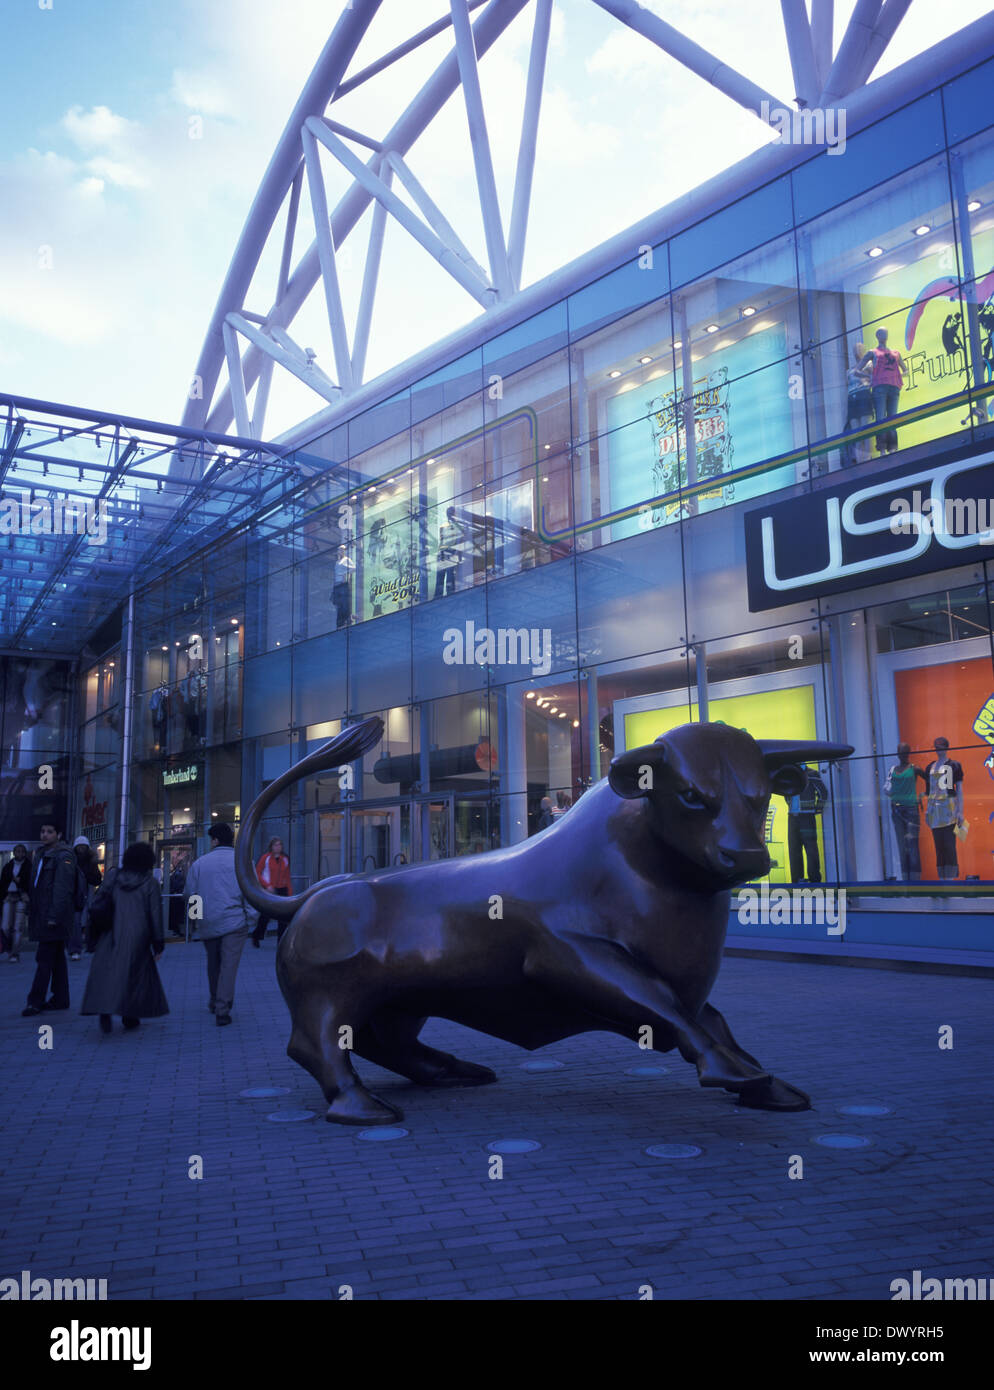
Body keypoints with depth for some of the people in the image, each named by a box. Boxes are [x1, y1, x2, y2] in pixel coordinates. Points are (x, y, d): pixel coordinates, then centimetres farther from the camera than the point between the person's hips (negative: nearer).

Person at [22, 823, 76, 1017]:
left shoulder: (63, 857, -11)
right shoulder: (41, 853, 16)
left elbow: (63, 889, -17)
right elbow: (35, 885, 20)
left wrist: (54, 917, -21)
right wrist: (31, 911, 16)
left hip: (55, 916, -9)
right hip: (41, 914, 9)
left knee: (44, 958, -7)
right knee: (57, 958, 12)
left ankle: (36, 1002, -3)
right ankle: (60, 999, 17)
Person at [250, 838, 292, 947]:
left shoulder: (285, 859, 9)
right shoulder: (266, 858, -3)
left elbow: (287, 877, 12)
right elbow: (257, 873, -3)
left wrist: (289, 894, 7)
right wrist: (267, 885, -12)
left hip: (282, 890, 4)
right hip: (268, 891, -4)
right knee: (265, 916, 1)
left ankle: (281, 941, 6)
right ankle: (256, 938, 22)